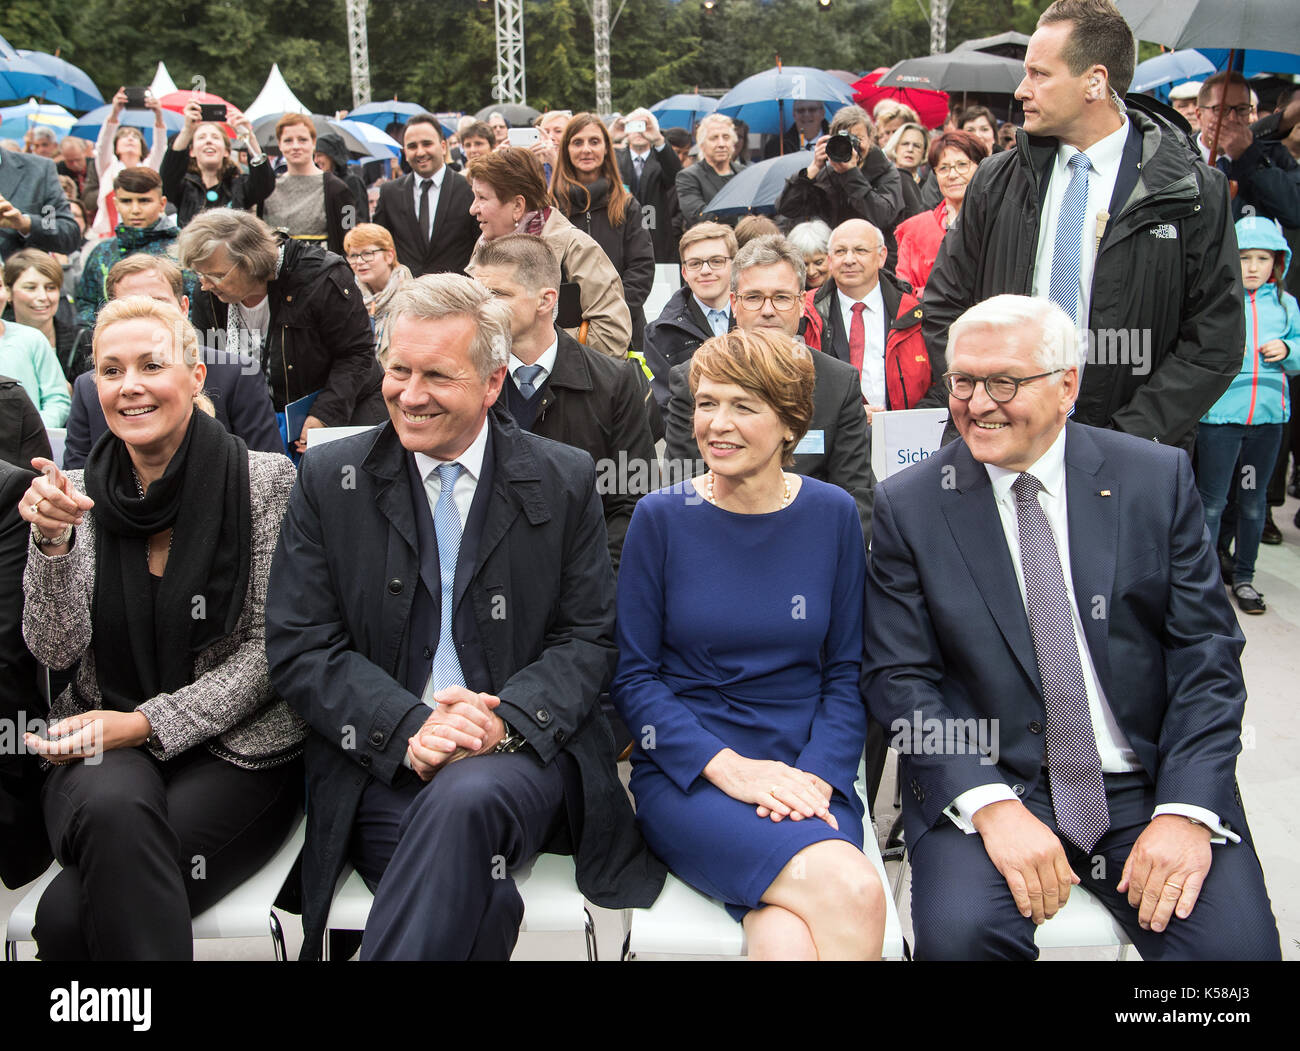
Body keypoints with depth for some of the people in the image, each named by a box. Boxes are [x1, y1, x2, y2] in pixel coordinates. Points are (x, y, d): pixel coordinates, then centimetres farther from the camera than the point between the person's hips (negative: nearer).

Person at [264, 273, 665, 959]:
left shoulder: (565, 482, 6)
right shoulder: (329, 480, 6)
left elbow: (588, 639, 4)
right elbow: (299, 649, 1)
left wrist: (502, 720, -16)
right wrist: (409, 728, -16)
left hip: (522, 753, 1)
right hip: (379, 768, 0)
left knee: (463, 797, -35)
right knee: (482, 904, -30)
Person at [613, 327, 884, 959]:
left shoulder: (832, 515, 5)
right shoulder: (661, 518, 0)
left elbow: (847, 671, 8)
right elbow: (632, 676, 0)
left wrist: (817, 774, -9)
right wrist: (727, 766, -13)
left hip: (808, 773, 2)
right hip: (685, 774, -1)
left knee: (784, 940, -28)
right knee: (850, 890, -28)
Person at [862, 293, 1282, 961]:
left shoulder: (1158, 478, 3)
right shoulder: (908, 505, 0)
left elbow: (1207, 654, 1)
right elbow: (899, 677, -4)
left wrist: (1186, 811, -12)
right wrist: (991, 805, -17)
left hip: (1149, 782, 2)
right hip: (985, 779, -1)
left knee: (1237, 944, -20)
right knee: (958, 932, -27)